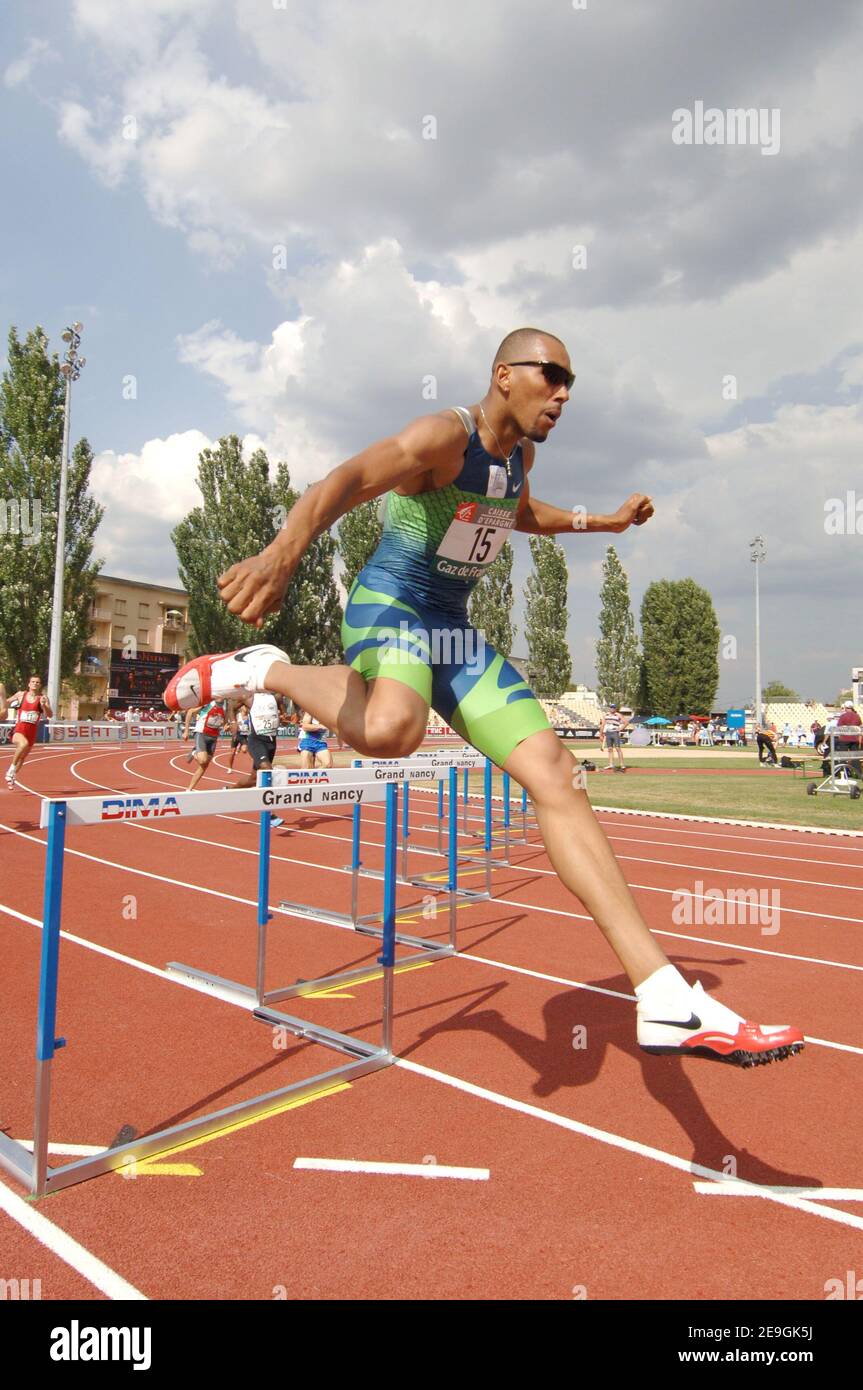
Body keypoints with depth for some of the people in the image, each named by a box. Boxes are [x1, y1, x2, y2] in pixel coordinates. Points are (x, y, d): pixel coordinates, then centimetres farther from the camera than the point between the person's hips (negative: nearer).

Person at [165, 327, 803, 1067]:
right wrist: (284, 550, -50)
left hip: (455, 630, 7)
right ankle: (263, 670, -10)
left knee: (554, 772, -6)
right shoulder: (444, 435, -13)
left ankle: (666, 1000, -3)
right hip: (389, 608, -7)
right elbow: (345, 482, -32)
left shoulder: (520, 453, 13)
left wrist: (604, 520, 34)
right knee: (392, 728, -44)